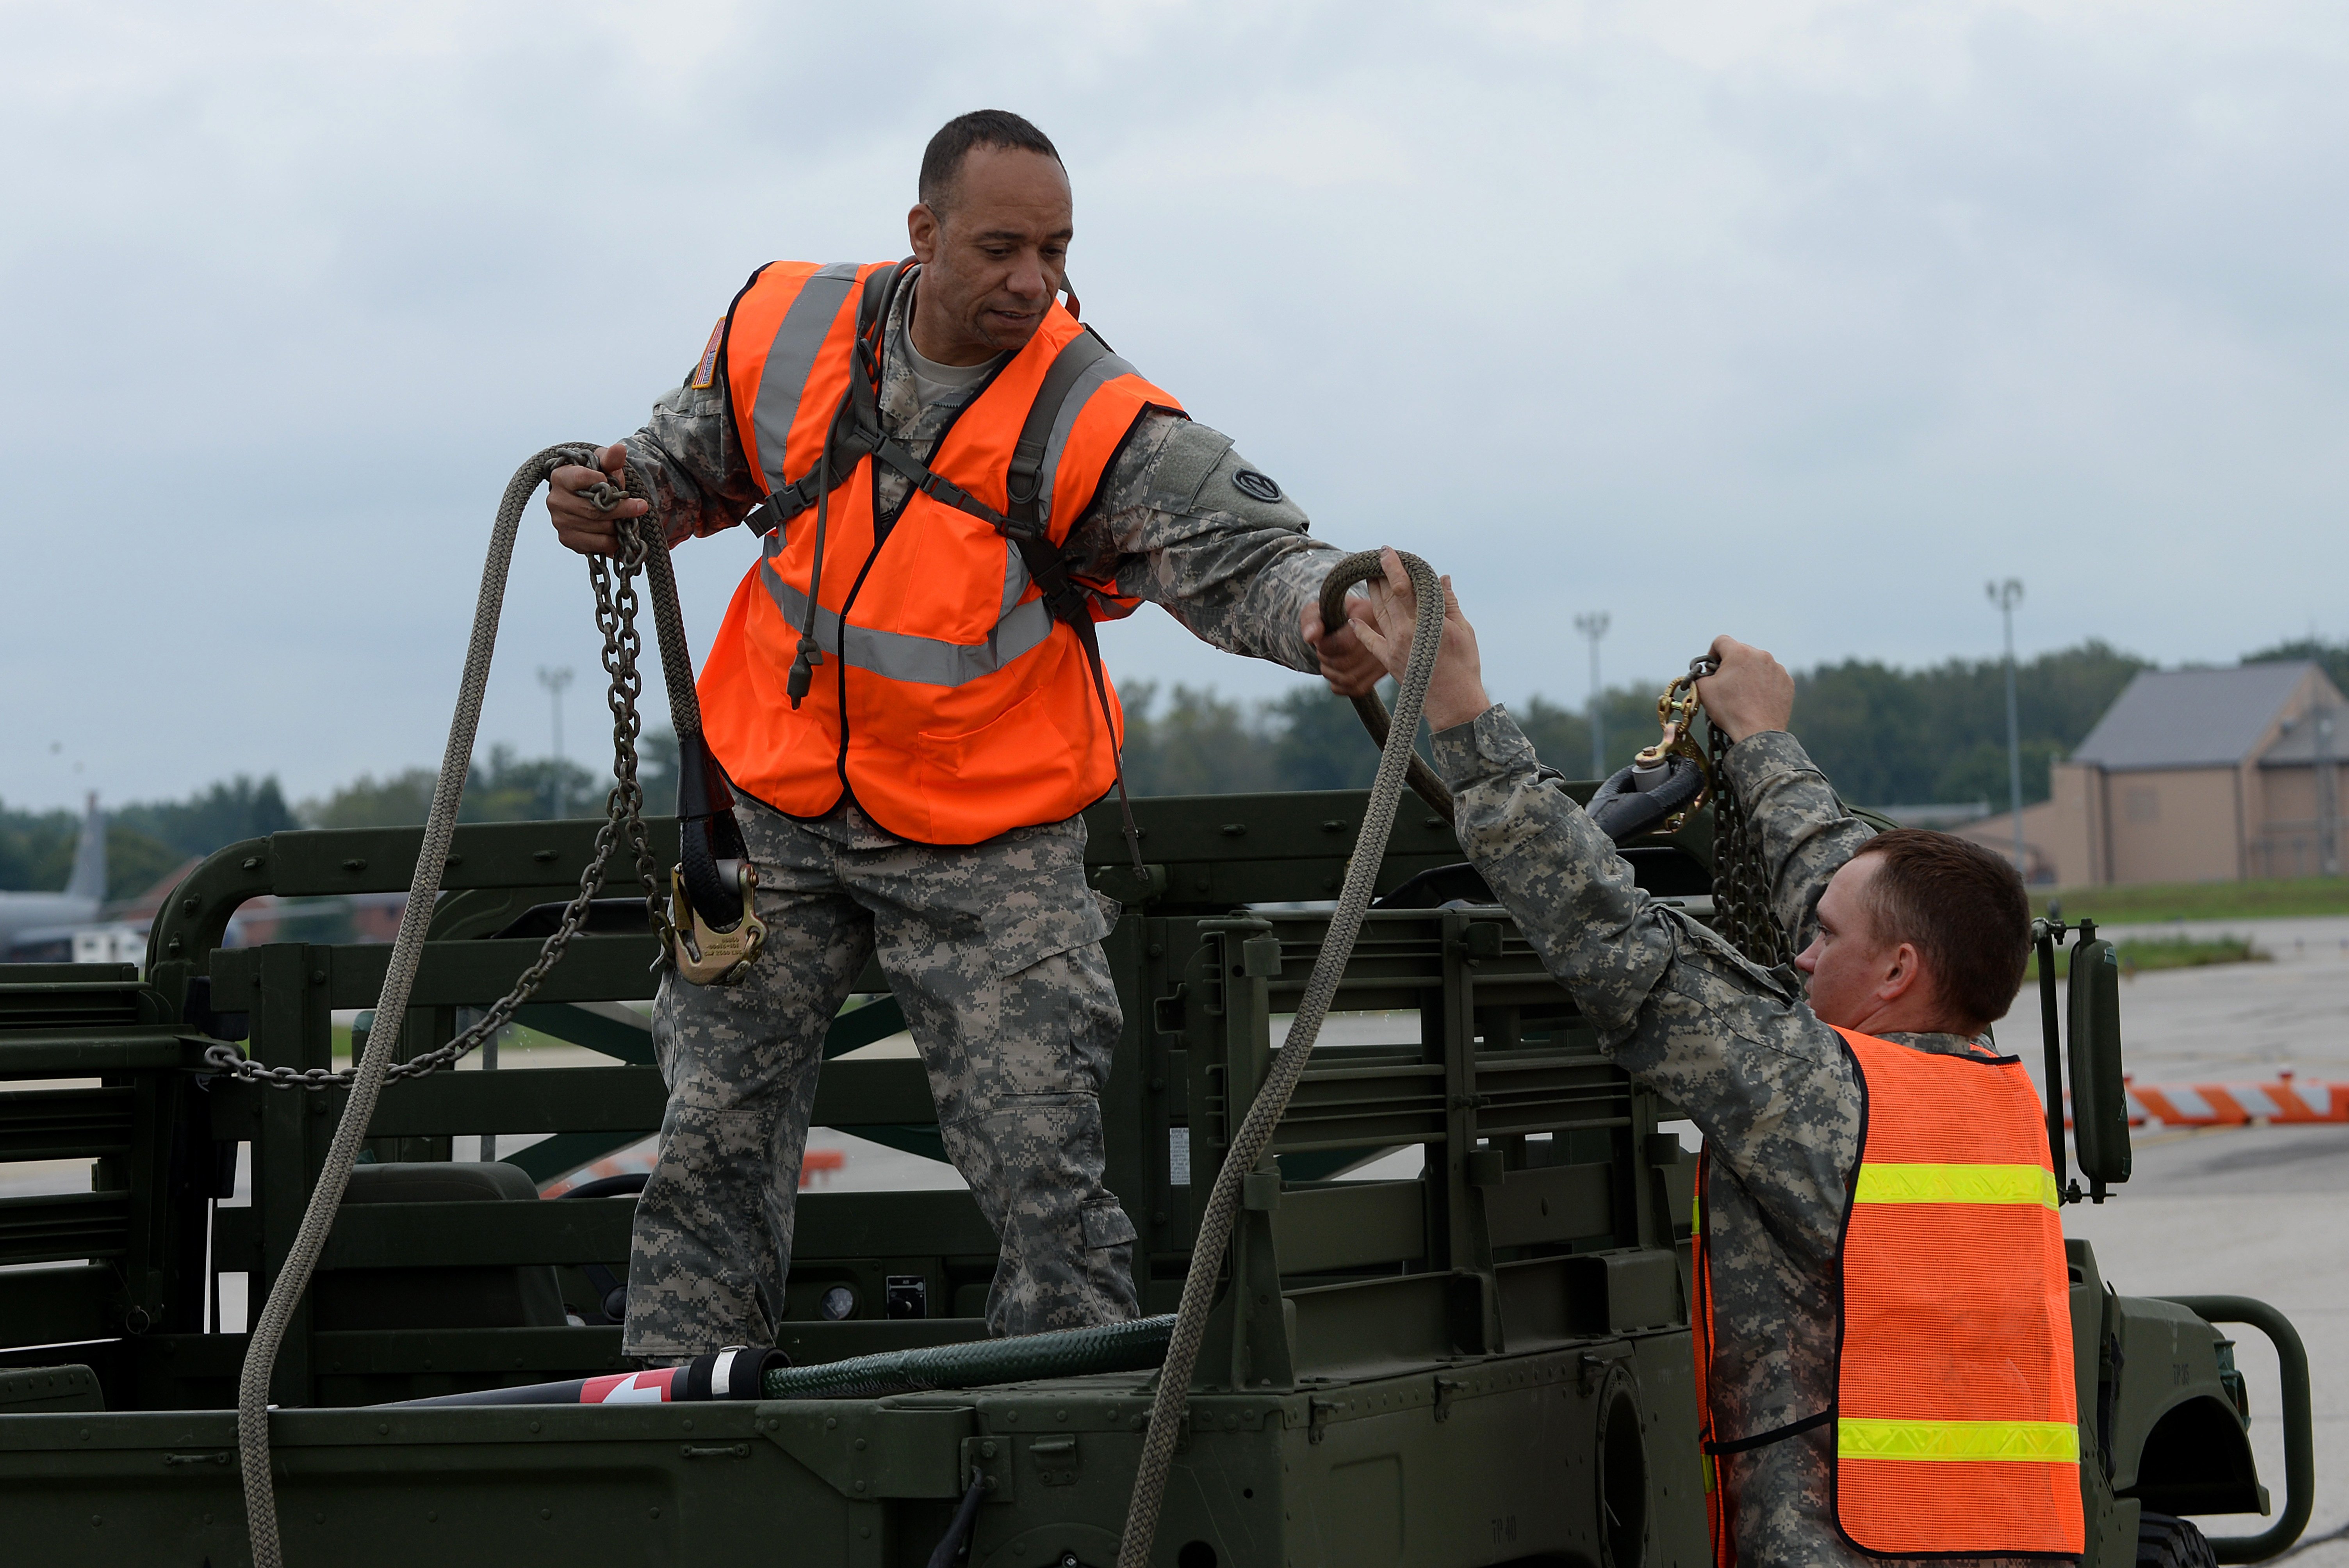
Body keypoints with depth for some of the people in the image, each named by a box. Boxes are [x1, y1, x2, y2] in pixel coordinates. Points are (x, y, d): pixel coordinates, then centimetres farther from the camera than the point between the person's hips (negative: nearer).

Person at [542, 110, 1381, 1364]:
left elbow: (1240, 551, -26)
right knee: (710, 1139, 7)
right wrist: (621, 496, -8)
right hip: (778, 813, 3)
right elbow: (693, 462, 14)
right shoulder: (784, 334, -5)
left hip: (988, 852, -3)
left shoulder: (1100, 423, -16)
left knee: (1040, 1165, -4)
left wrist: (1313, 613, -48)